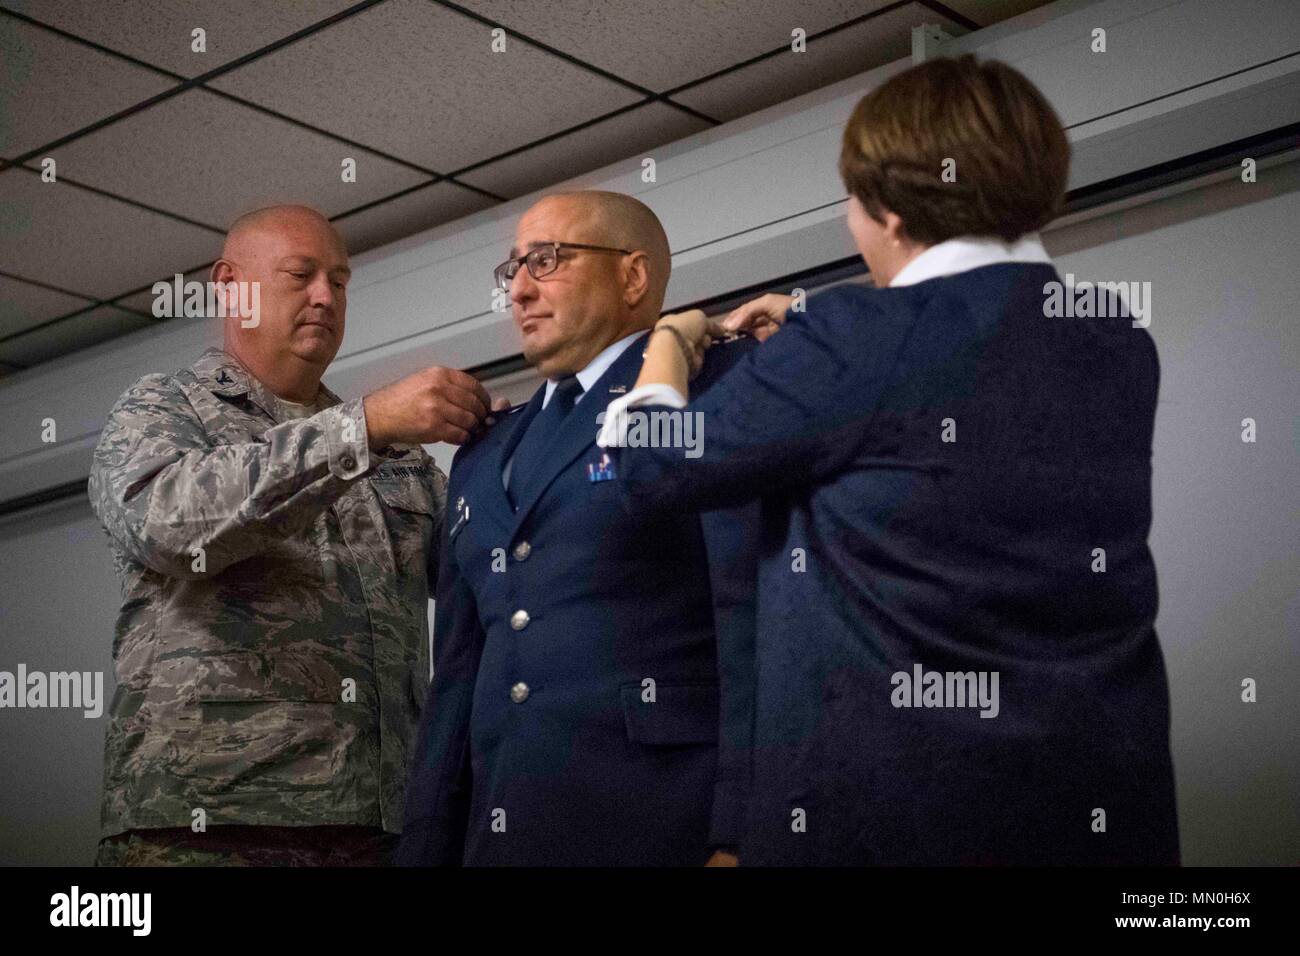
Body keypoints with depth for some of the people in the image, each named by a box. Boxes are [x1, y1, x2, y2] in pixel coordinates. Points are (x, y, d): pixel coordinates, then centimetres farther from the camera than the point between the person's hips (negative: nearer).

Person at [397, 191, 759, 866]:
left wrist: (741, 836, -19)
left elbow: (758, 618, -11)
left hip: (659, 822, -6)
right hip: (496, 833, 6)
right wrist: (425, 848, 11)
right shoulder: (481, 460, 22)